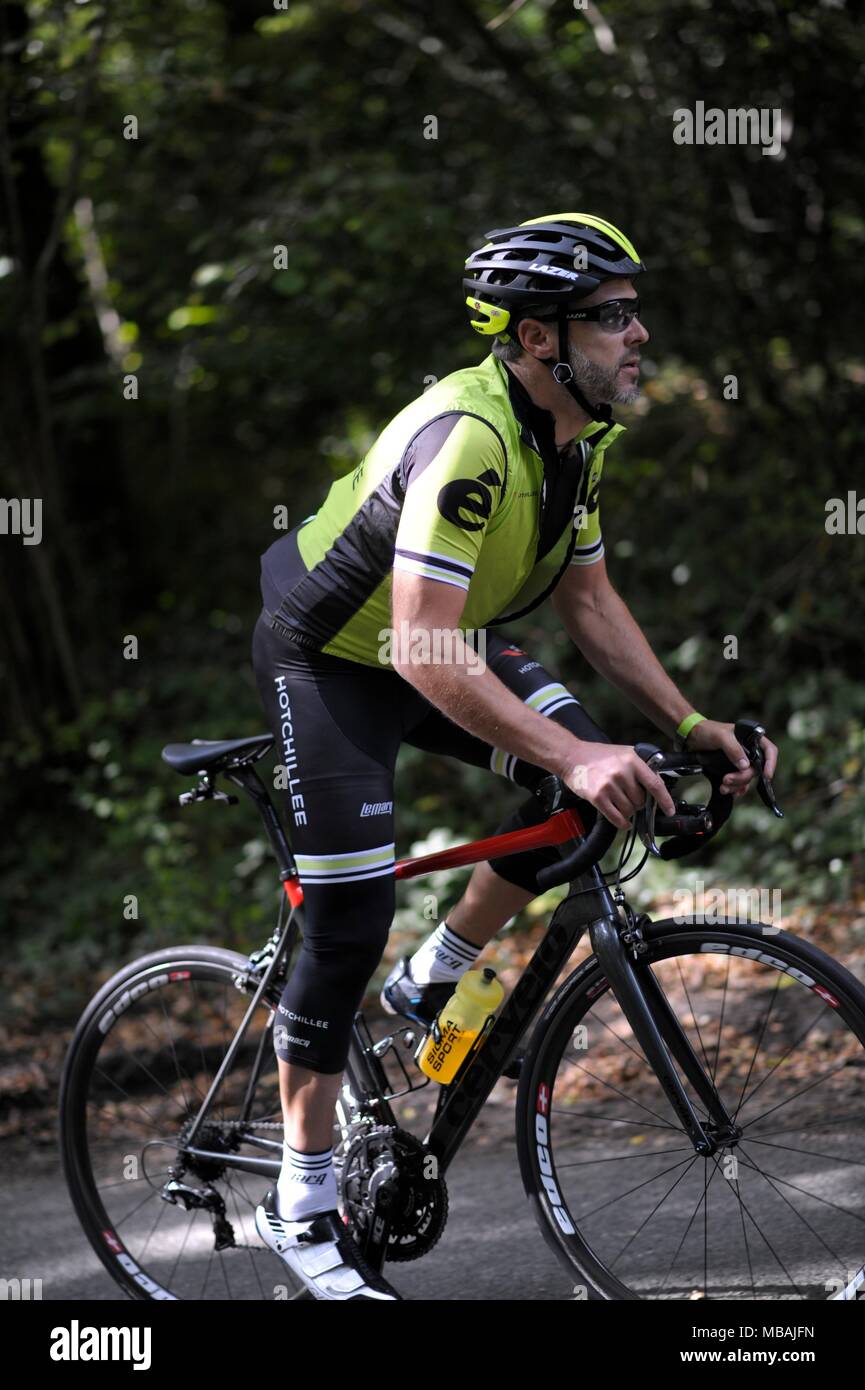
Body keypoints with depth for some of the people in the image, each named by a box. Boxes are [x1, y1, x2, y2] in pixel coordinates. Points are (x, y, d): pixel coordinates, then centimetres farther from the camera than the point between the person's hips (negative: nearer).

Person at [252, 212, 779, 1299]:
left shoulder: (572, 437, -6)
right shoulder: (468, 435, -34)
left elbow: (590, 603, 4)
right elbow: (425, 649, -40)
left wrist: (690, 726, -6)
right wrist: (574, 756, -45)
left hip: (434, 642, 8)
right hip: (328, 656, -8)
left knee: (593, 785, -10)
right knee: (351, 925, -11)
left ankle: (433, 983, 9)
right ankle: (301, 1204, 1)